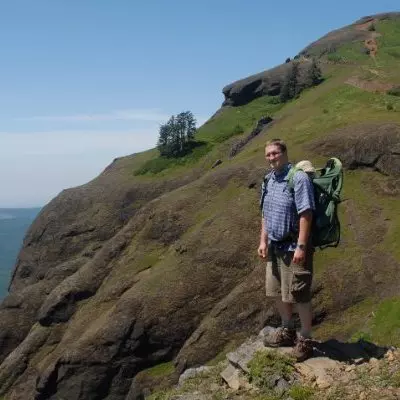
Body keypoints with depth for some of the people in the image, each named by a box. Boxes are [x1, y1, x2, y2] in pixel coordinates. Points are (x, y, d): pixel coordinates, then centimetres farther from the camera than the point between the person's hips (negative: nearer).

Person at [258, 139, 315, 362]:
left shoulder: (298, 178, -15)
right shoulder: (269, 180, 10)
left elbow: (306, 214, -20)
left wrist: (301, 247, -24)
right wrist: (263, 241, 11)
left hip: (294, 247, -8)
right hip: (275, 247, 8)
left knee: (299, 295, 0)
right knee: (277, 293, 17)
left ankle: (305, 339, 15)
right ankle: (287, 331, 34)